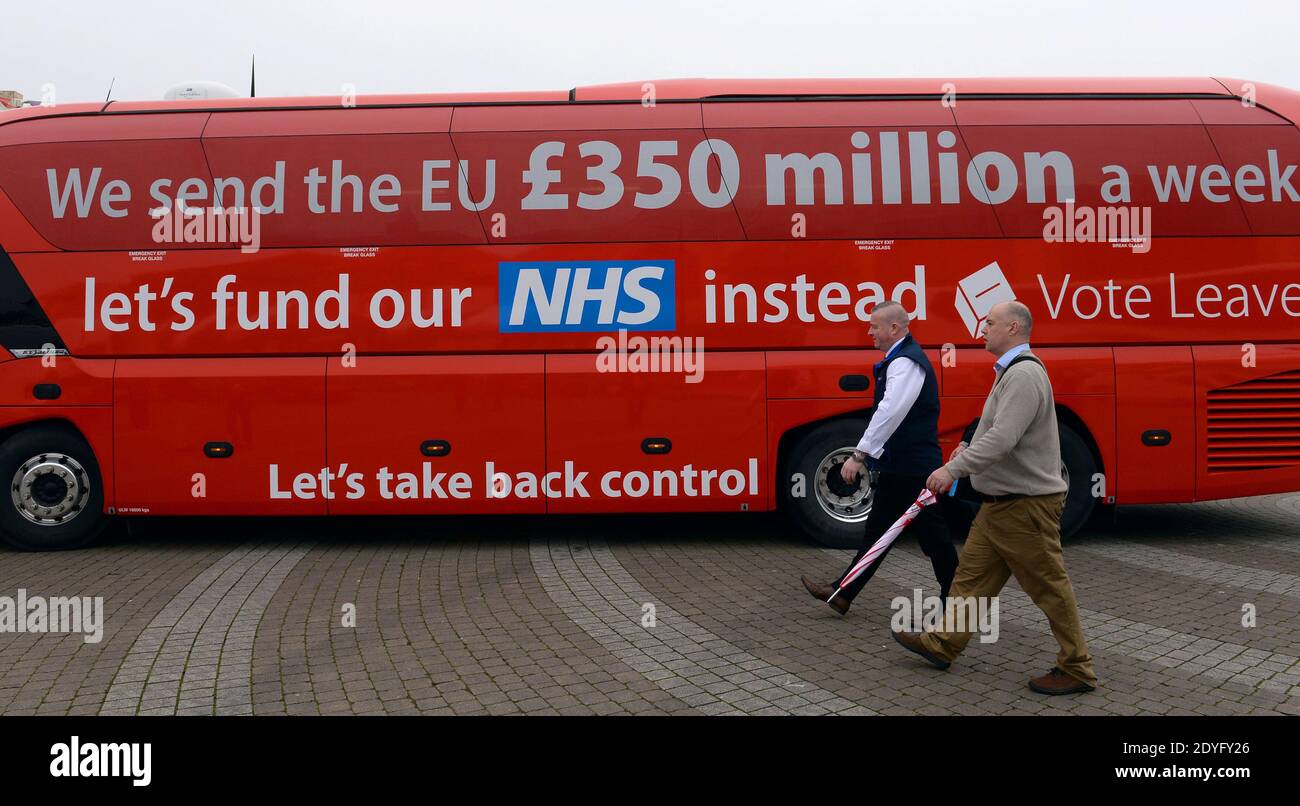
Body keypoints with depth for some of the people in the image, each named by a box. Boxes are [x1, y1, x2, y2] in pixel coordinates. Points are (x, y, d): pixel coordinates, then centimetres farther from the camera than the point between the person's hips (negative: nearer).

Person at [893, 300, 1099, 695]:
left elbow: (1003, 439, -29)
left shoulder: (1024, 374, -20)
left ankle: (1076, 669, 11)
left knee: (1049, 586, 0)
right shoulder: (1011, 371, 14)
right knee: (973, 573, 14)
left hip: (1026, 503, -10)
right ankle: (943, 644, 22)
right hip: (1001, 501, 11)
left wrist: (954, 469, -27)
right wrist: (970, 449, 19)